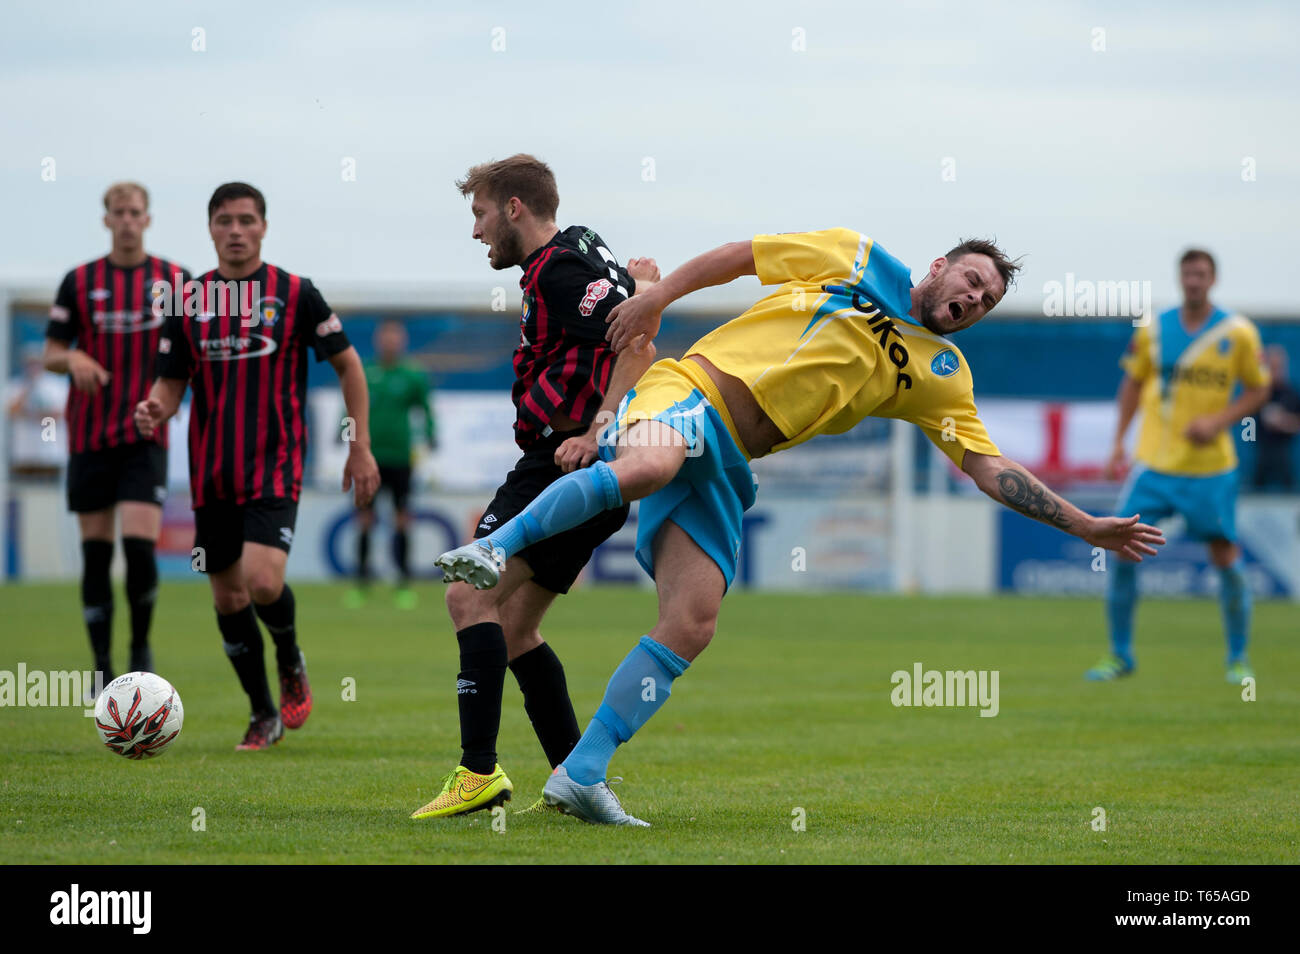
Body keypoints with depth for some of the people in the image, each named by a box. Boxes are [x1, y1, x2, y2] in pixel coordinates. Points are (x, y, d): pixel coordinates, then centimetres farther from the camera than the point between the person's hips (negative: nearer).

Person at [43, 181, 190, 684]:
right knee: (95, 553, 2)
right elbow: (51, 353, 7)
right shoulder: (79, 281, 4)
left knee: (140, 545, -14)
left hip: (146, 436, -1)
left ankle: (141, 647, 8)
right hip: (90, 434, 1)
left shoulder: (175, 279, 4)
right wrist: (74, 359, -16)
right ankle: (103, 667, 12)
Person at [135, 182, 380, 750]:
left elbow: (347, 364, 6)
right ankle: (263, 714, 23)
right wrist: (153, 410, -16)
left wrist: (361, 445, 2)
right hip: (211, 470, 4)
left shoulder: (295, 294, -2)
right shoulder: (189, 301, 5)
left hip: (275, 467, -3)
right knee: (227, 596, 6)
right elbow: (170, 383, 8)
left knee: (264, 581, -21)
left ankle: (291, 660, 11)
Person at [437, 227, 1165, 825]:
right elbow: (737, 256, 14)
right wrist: (658, 297, 2)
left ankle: (581, 775, -7)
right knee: (649, 465, -42)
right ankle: (496, 545, -30)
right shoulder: (854, 258, 9)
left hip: (725, 469, 4)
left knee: (693, 624, -12)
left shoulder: (940, 373, 18)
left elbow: (989, 466, 15)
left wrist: (1085, 525, 8)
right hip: (688, 391, -4)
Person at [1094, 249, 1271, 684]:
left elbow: (1258, 389, 3)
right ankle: (1120, 654, 6)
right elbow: (1133, 382, 13)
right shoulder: (1153, 331, 3)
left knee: (1225, 557, -1)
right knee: (1121, 549, -7)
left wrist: (1219, 422, -12)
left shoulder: (1238, 333, -4)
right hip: (1154, 463, 2)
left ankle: (1238, 658, 16)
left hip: (1211, 465, -2)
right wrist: (1119, 442, 6)